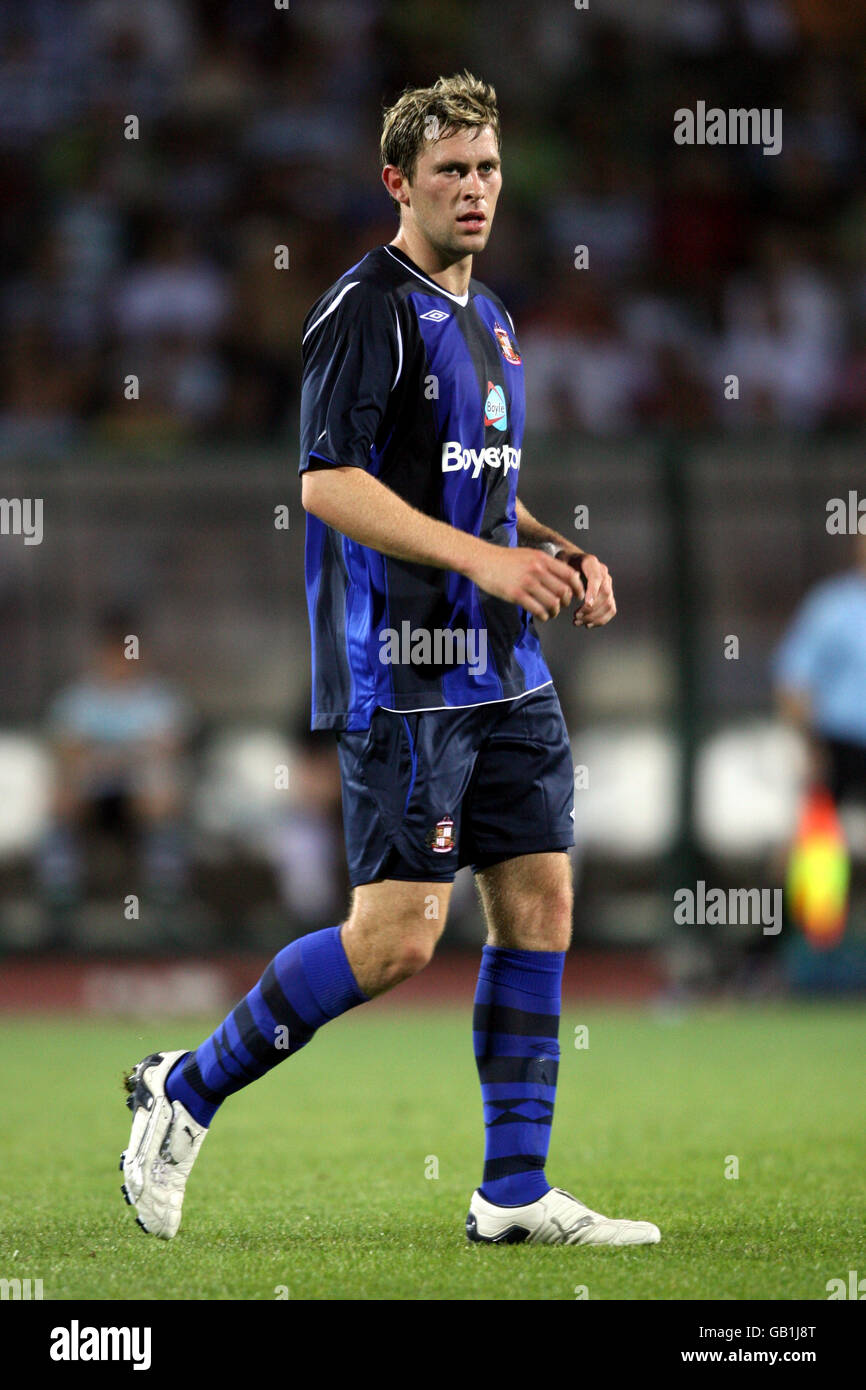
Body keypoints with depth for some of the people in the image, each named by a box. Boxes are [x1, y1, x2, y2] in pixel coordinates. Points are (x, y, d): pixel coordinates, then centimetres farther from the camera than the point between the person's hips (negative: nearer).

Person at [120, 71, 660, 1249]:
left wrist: (558, 554, 9)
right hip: (402, 675, -9)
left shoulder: (486, 317, 17)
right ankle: (186, 1091, 6)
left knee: (541, 904, 3)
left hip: (505, 668, 9)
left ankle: (516, 1192, 8)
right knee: (399, 937, -11)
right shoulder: (366, 309, -10)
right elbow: (328, 483, -18)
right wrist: (484, 558, -23)